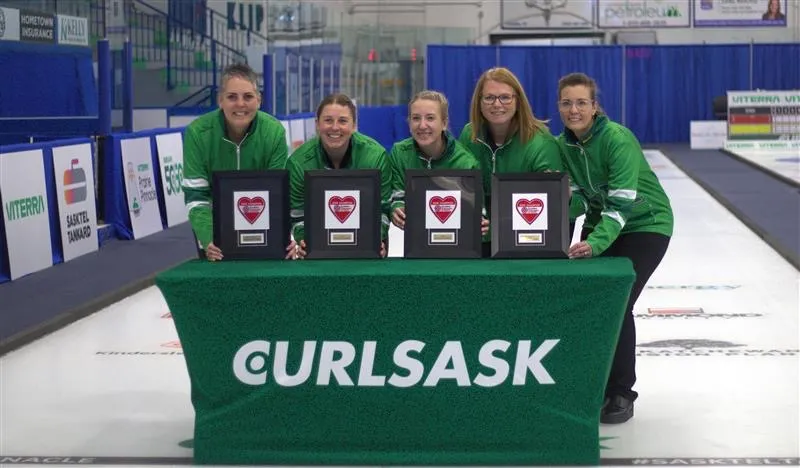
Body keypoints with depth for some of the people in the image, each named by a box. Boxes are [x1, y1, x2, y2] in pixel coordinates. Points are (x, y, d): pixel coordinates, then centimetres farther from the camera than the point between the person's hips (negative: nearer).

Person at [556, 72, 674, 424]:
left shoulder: (617, 139, -27)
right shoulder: (563, 144, -6)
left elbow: (622, 202, -33)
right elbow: (578, 201, -2)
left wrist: (596, 243, -46)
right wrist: (565, 202, -25)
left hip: (645, 224, -6)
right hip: (600, 223, 6)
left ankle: (620, 394, -4)